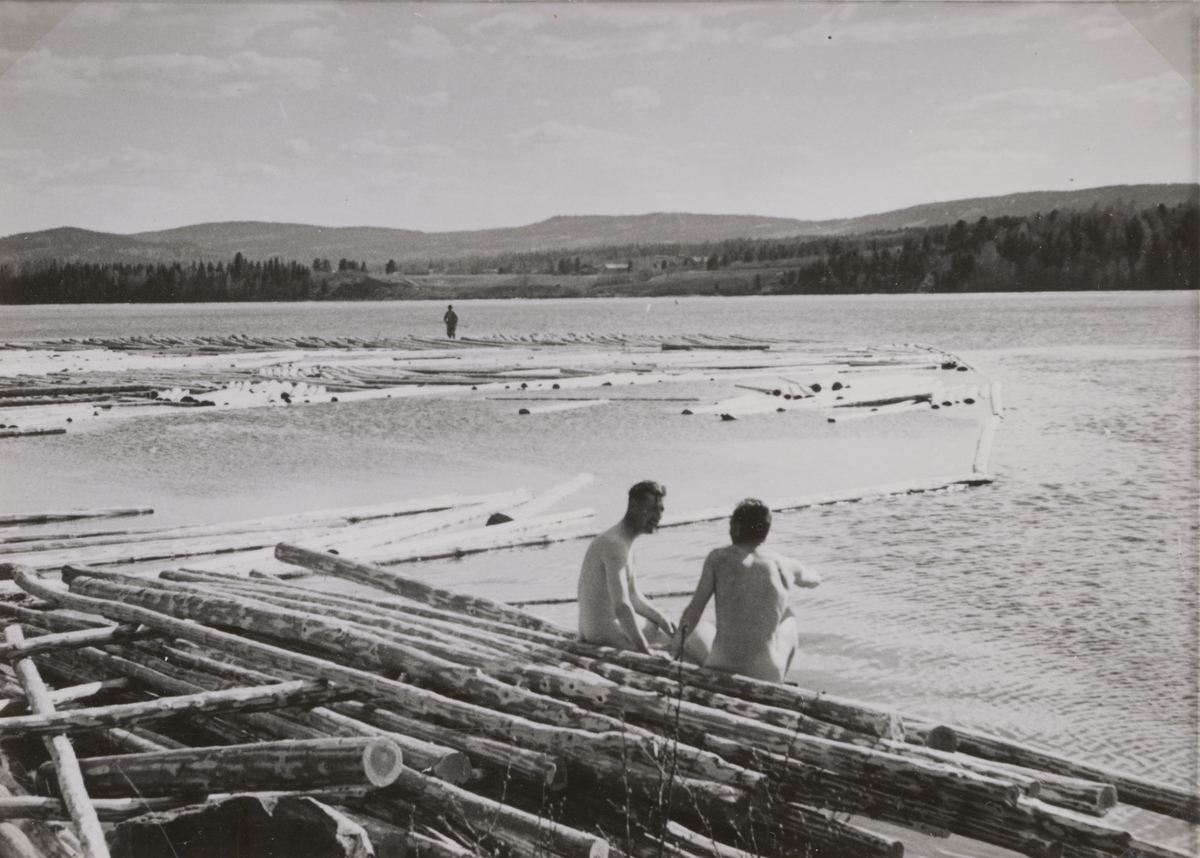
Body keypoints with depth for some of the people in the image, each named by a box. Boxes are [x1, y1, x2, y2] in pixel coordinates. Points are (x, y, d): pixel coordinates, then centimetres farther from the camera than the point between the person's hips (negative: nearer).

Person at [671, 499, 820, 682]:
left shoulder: (718, 558, -3)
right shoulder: (785, 566, 2)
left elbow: (693, 614, -6)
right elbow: (814, 579, 25)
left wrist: (675, 645, 9)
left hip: (721, 669, 0)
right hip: (767, 676, 0)